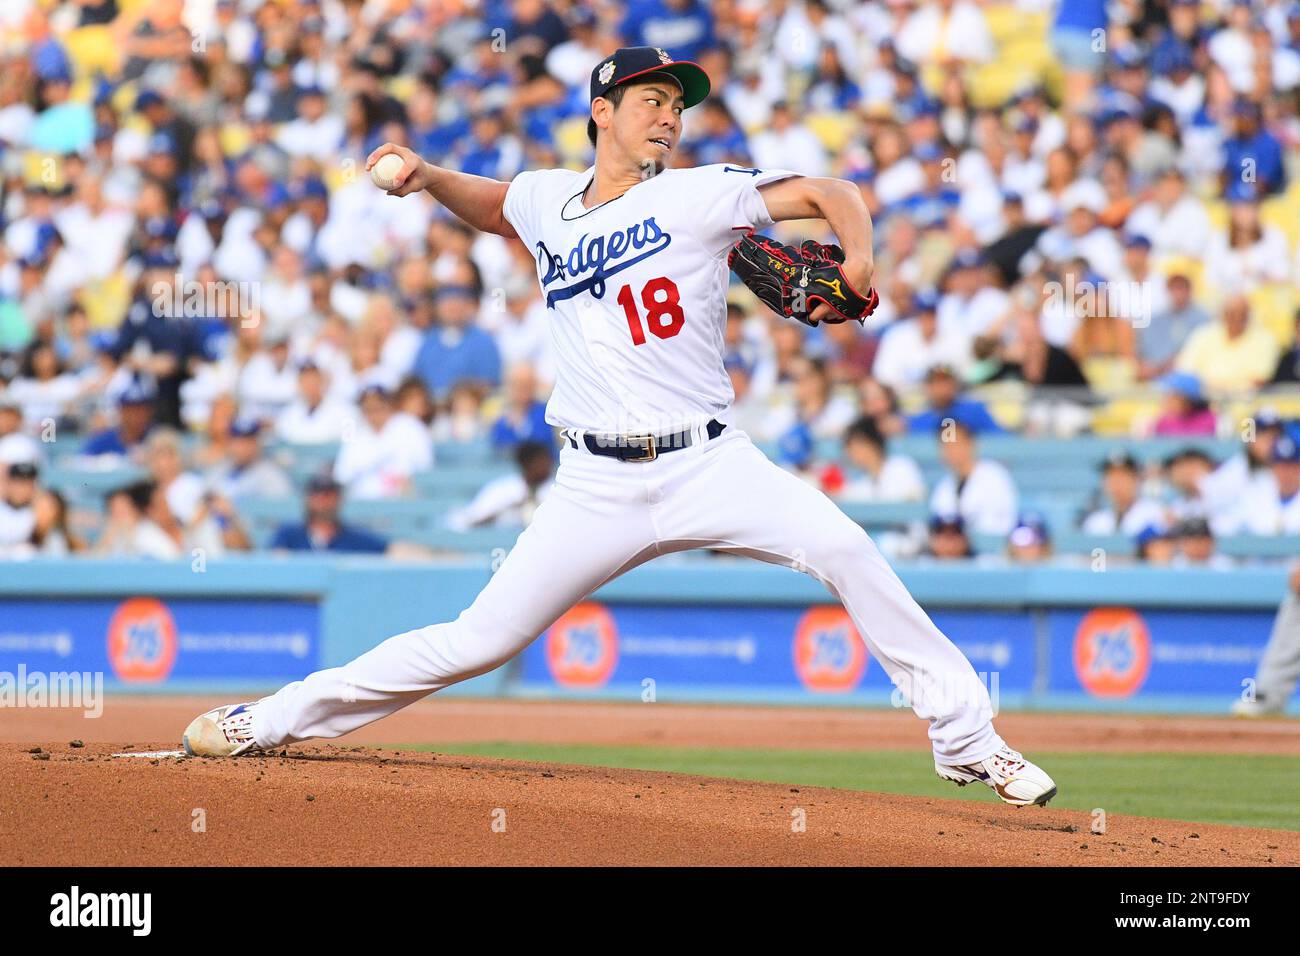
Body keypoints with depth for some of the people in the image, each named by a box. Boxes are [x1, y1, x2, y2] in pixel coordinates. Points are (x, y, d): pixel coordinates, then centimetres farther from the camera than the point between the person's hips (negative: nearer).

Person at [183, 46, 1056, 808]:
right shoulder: (546, 202, 9)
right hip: (598, 486, 1)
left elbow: (831, 195, -5)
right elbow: (490, 206, 32)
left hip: (710, 465, -1)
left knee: (843, 548, -24)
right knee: (482, 639, -3)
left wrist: (857, 258, -26)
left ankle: (965, 738, -14)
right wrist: (428, 178, 12)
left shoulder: (697, 196, -1)